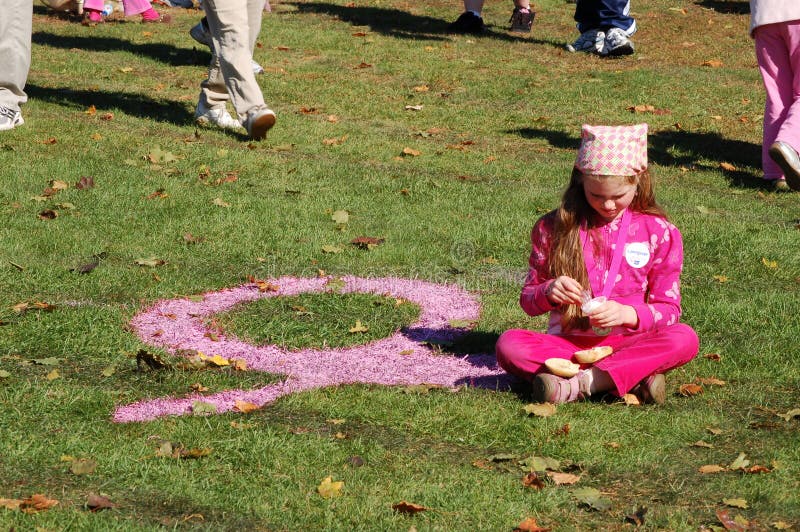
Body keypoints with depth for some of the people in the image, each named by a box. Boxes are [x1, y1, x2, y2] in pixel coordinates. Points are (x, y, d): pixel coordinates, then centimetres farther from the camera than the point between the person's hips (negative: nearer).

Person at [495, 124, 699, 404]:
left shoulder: (659, 233, 3)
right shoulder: (553, 228, 5)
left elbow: (668, 309, 3)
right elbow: (528, 300, 11)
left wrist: (627, 314, -18)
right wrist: (548, 292, -13)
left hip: (627, 343, 0)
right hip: (567, 343, 1)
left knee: (684, 339, -30)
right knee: (509, 345, -30)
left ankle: (579, 384, -35)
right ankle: (633, 377, -33)